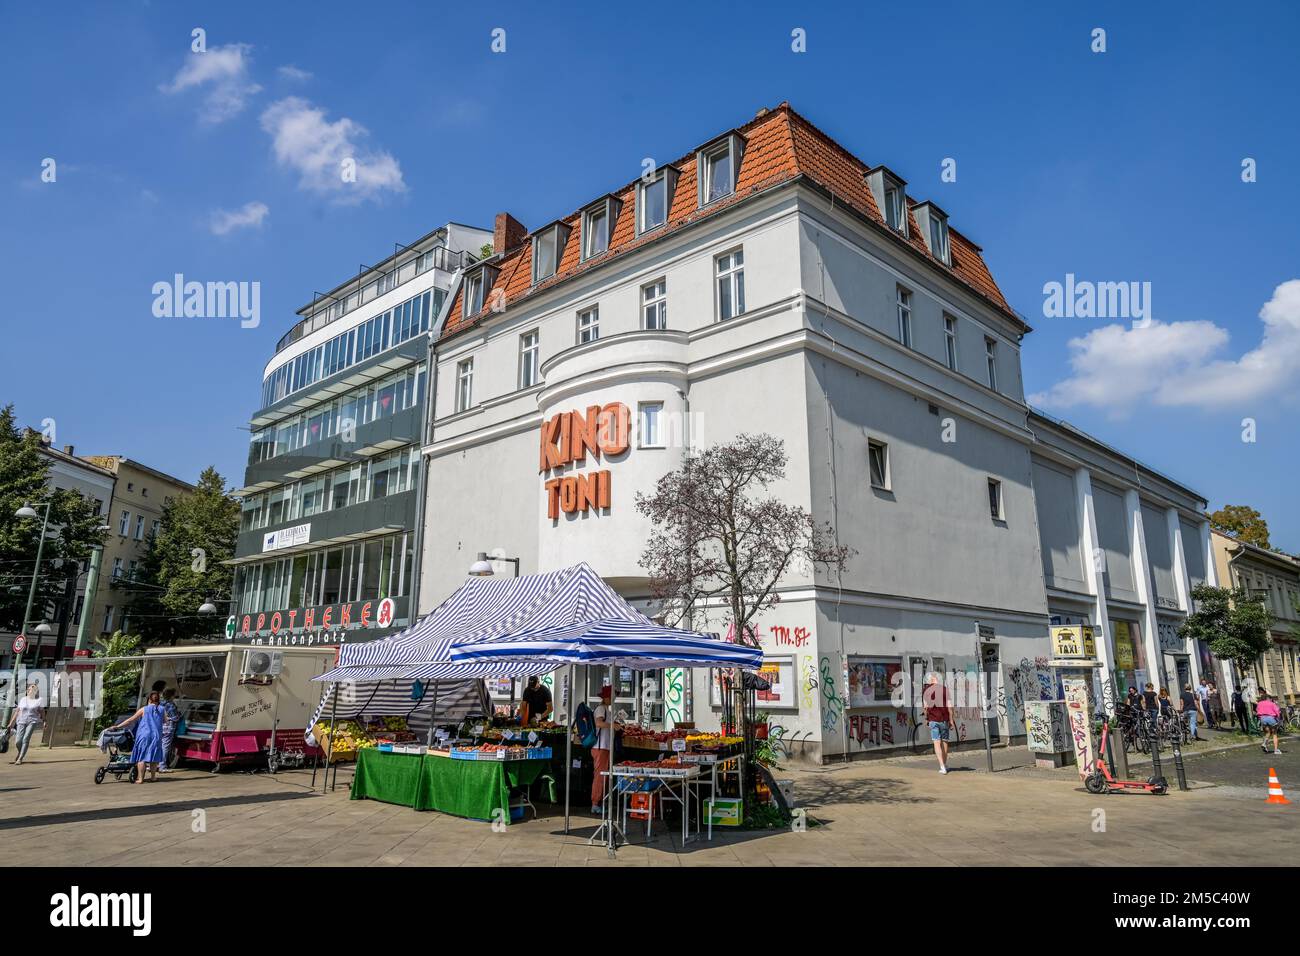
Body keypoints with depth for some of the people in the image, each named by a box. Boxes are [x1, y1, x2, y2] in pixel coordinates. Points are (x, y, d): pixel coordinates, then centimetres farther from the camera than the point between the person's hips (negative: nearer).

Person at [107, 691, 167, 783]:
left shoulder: (144, 709, 2)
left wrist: (117, 726, 8)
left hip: (144, 735, -2)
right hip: (156, 735, 2)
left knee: (141, 757, 1)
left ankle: (140, 778, -4)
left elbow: (130, 720, 1)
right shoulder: (161, 709, 6)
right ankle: (153, 777, 14)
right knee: (154, 756, 11)